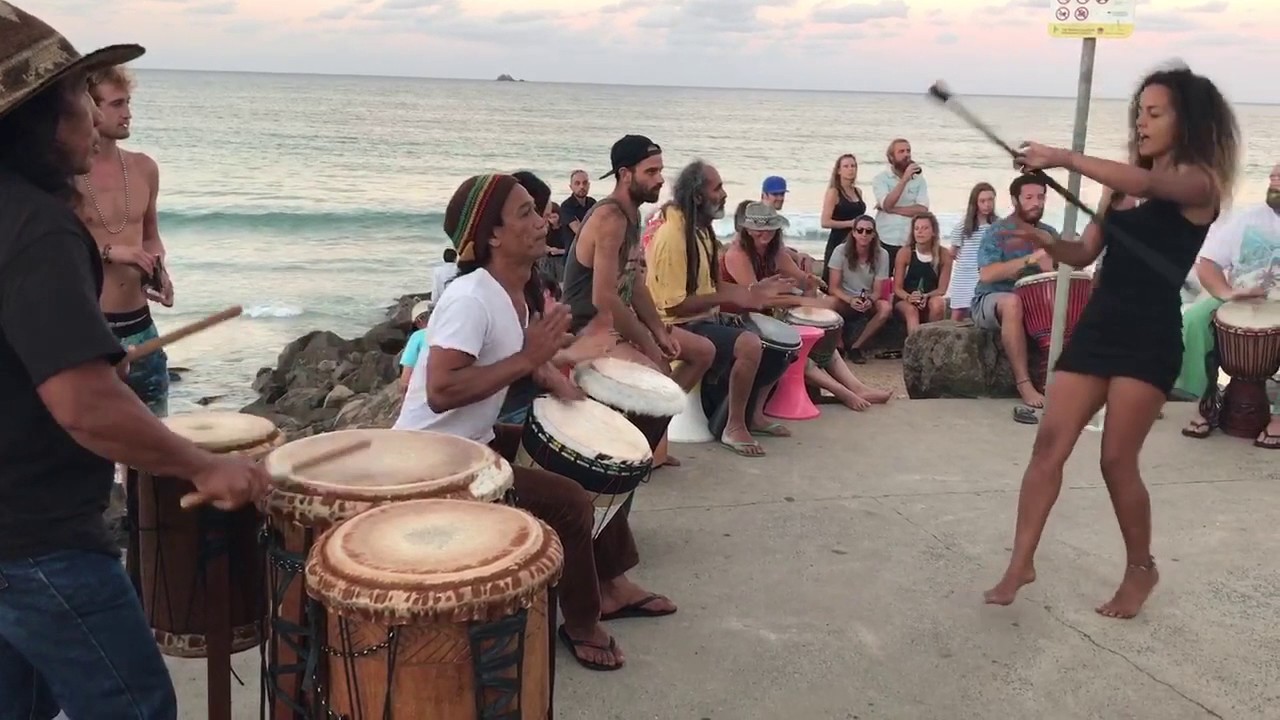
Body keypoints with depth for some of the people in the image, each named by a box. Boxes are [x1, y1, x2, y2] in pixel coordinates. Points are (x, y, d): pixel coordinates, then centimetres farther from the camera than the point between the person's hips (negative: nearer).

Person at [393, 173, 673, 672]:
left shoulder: (516, 292, 3)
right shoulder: (469, 298, -26)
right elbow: (441, 392, -35)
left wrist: (548, 367, -1)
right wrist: (527, 359, -30)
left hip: (477, 441, 10)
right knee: (569, 502, -19)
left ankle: (610, 583, 26)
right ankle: (581, 624, 4)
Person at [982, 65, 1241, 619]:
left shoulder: (1200, 183, -5)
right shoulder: (1126, 185, 15)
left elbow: (1144, 184, -27)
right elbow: (1086, 255, 13)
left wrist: (1064, 157, -25)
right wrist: (1045, 241, -7)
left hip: (1151, 336, -6)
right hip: (1098, 325, 6)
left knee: (1117, 459, -4)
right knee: (1049, 442, -4)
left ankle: (1141, 569, 18)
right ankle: (1021, 563, 2)